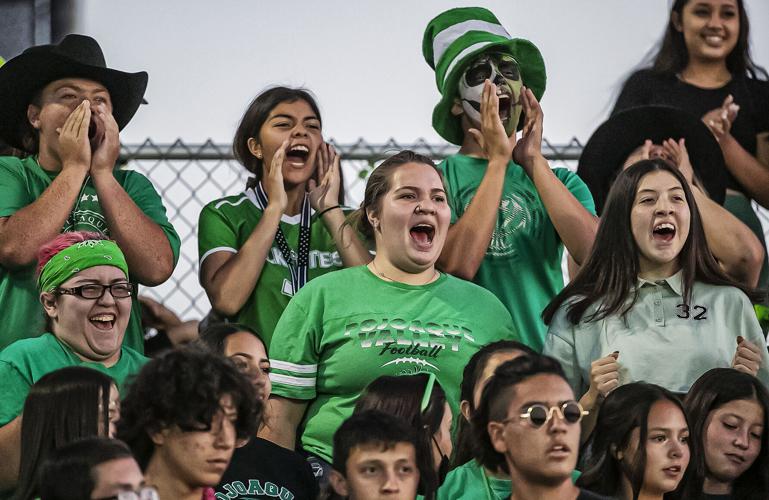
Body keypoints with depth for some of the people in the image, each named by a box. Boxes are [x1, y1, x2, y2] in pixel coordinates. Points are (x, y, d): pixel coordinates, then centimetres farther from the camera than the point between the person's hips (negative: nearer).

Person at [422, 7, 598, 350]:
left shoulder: (561, 181, 14)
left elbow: (595, 252, -5)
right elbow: (457, 267, -12)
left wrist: (533, 161, -3)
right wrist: (498, 161, -7)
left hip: (547, 356, 2)